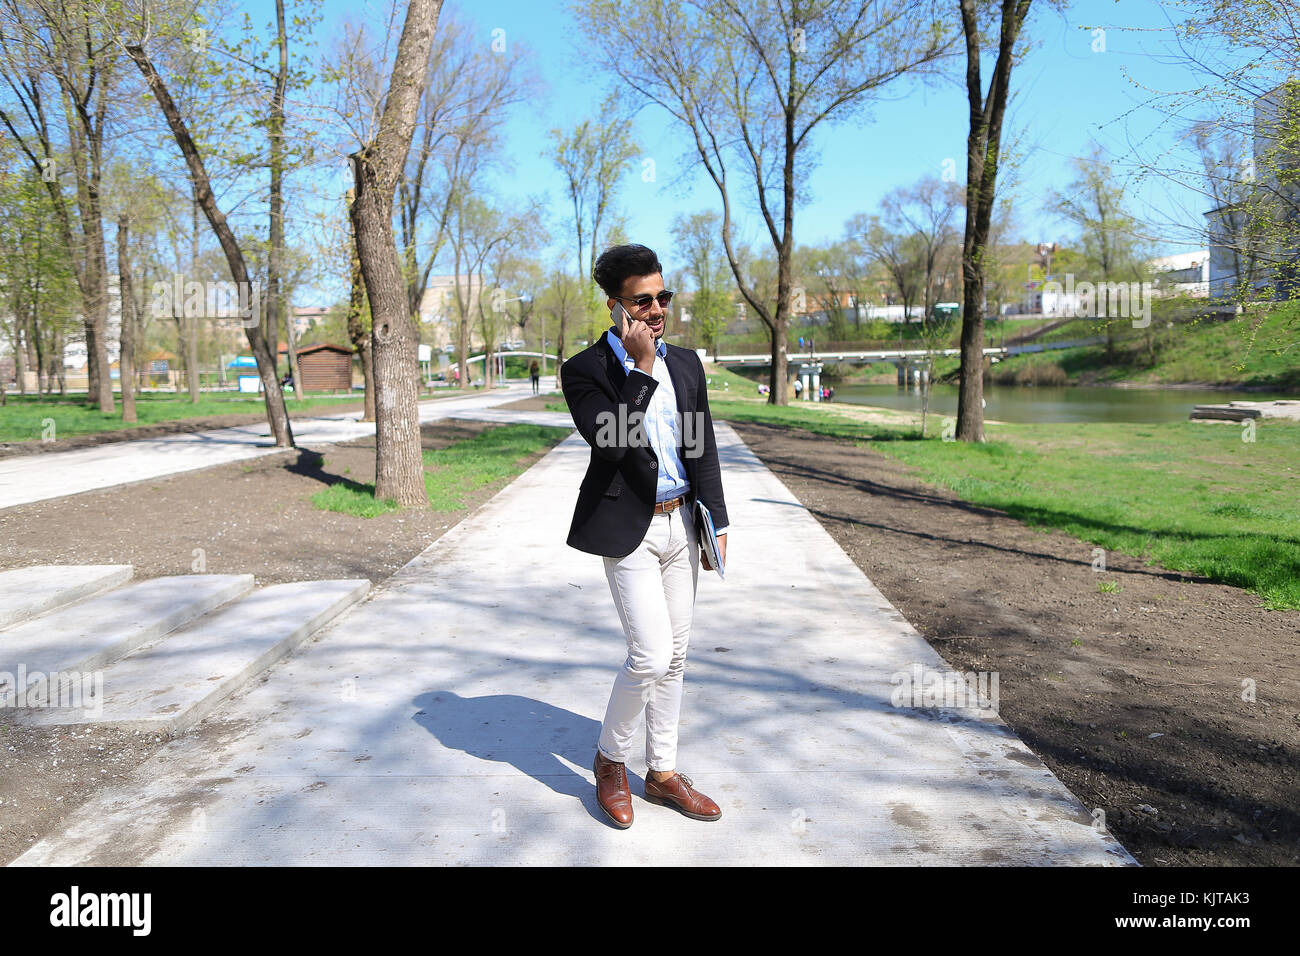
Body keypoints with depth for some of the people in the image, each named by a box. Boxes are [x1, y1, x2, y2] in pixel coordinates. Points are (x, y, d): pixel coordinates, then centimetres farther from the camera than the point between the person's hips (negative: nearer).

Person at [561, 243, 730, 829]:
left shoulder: (686, 364, 8)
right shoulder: (585, 370, -9)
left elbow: (703, 450, 11)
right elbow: (610, 443, -23)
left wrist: (716, 522, 8)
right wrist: (641, 368, -22)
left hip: (680, 522, 6)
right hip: (628, 529, -6)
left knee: (673, 656, 12)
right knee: (650, 656, -10)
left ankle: (663, 772, 28)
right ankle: (610, 758, 17)